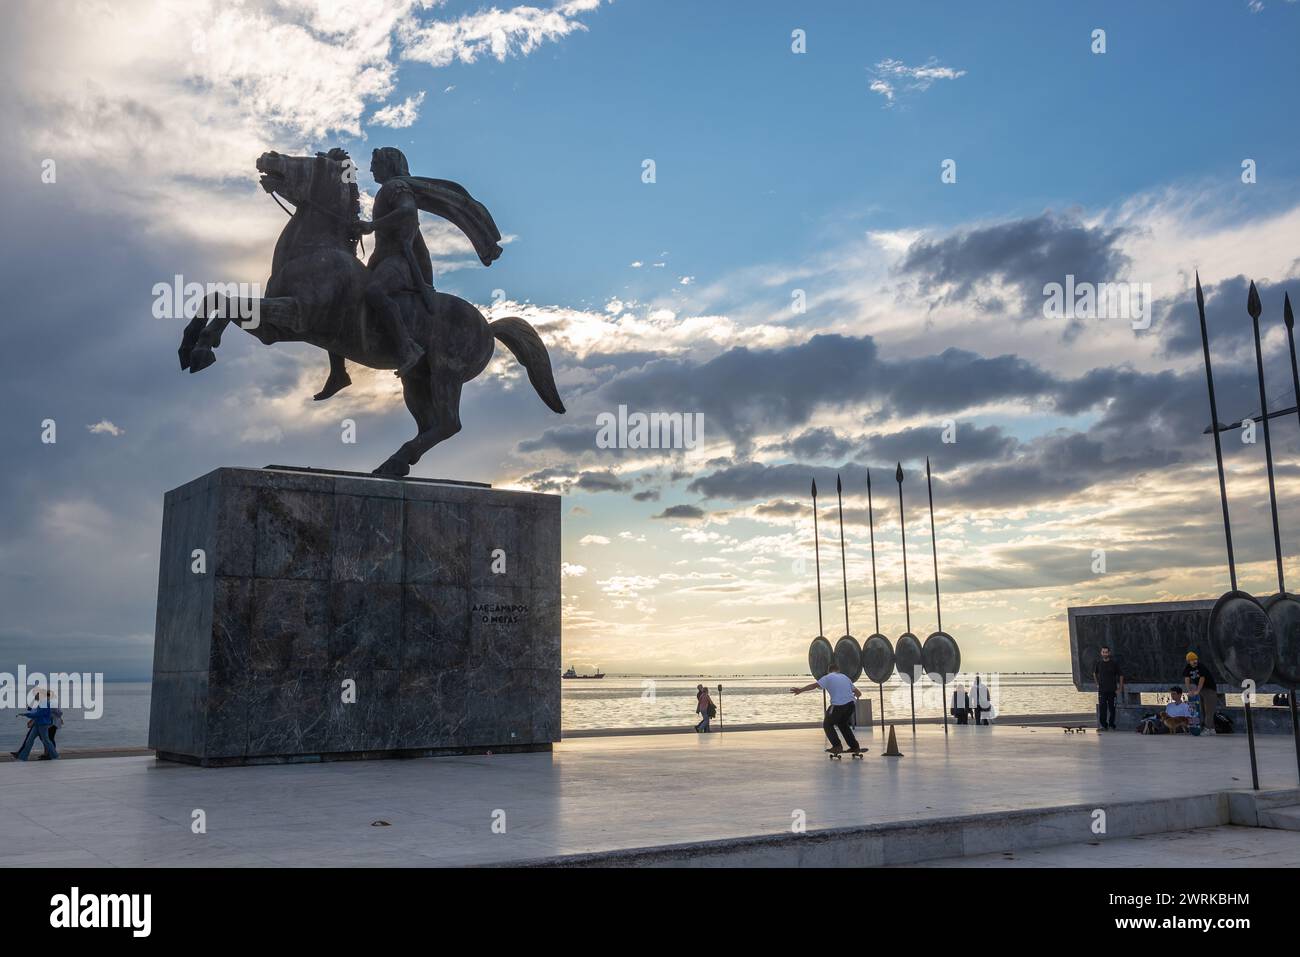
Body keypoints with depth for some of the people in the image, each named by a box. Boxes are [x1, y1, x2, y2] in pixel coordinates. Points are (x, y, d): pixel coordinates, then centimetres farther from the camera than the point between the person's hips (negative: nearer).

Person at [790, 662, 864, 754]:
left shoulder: (828, 677, 7)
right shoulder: (845, 677, 22)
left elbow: (814, 685, -8)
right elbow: (858, 693, 24)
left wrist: (800, 690, -11)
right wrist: (856, 695, 48)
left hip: (838, 706, -6)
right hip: (850, 704, 6)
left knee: (827, 725, 15)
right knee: (843, 724, 30)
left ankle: (837, 746, 5)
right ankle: (854, 746, 28)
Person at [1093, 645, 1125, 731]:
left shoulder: (1114, 663, -3)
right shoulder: (1098, 662, 2)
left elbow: (1120, 675, 5)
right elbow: (1094, 673, 20)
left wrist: (1120, 687, 2)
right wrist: (1097, 684, 13)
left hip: (1112, 690, -1)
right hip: (1102, 689, 1)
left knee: (1112, 708, 3)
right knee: (1102, 707, -4)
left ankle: (1111, 725, 13)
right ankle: (1103, 725, 1)